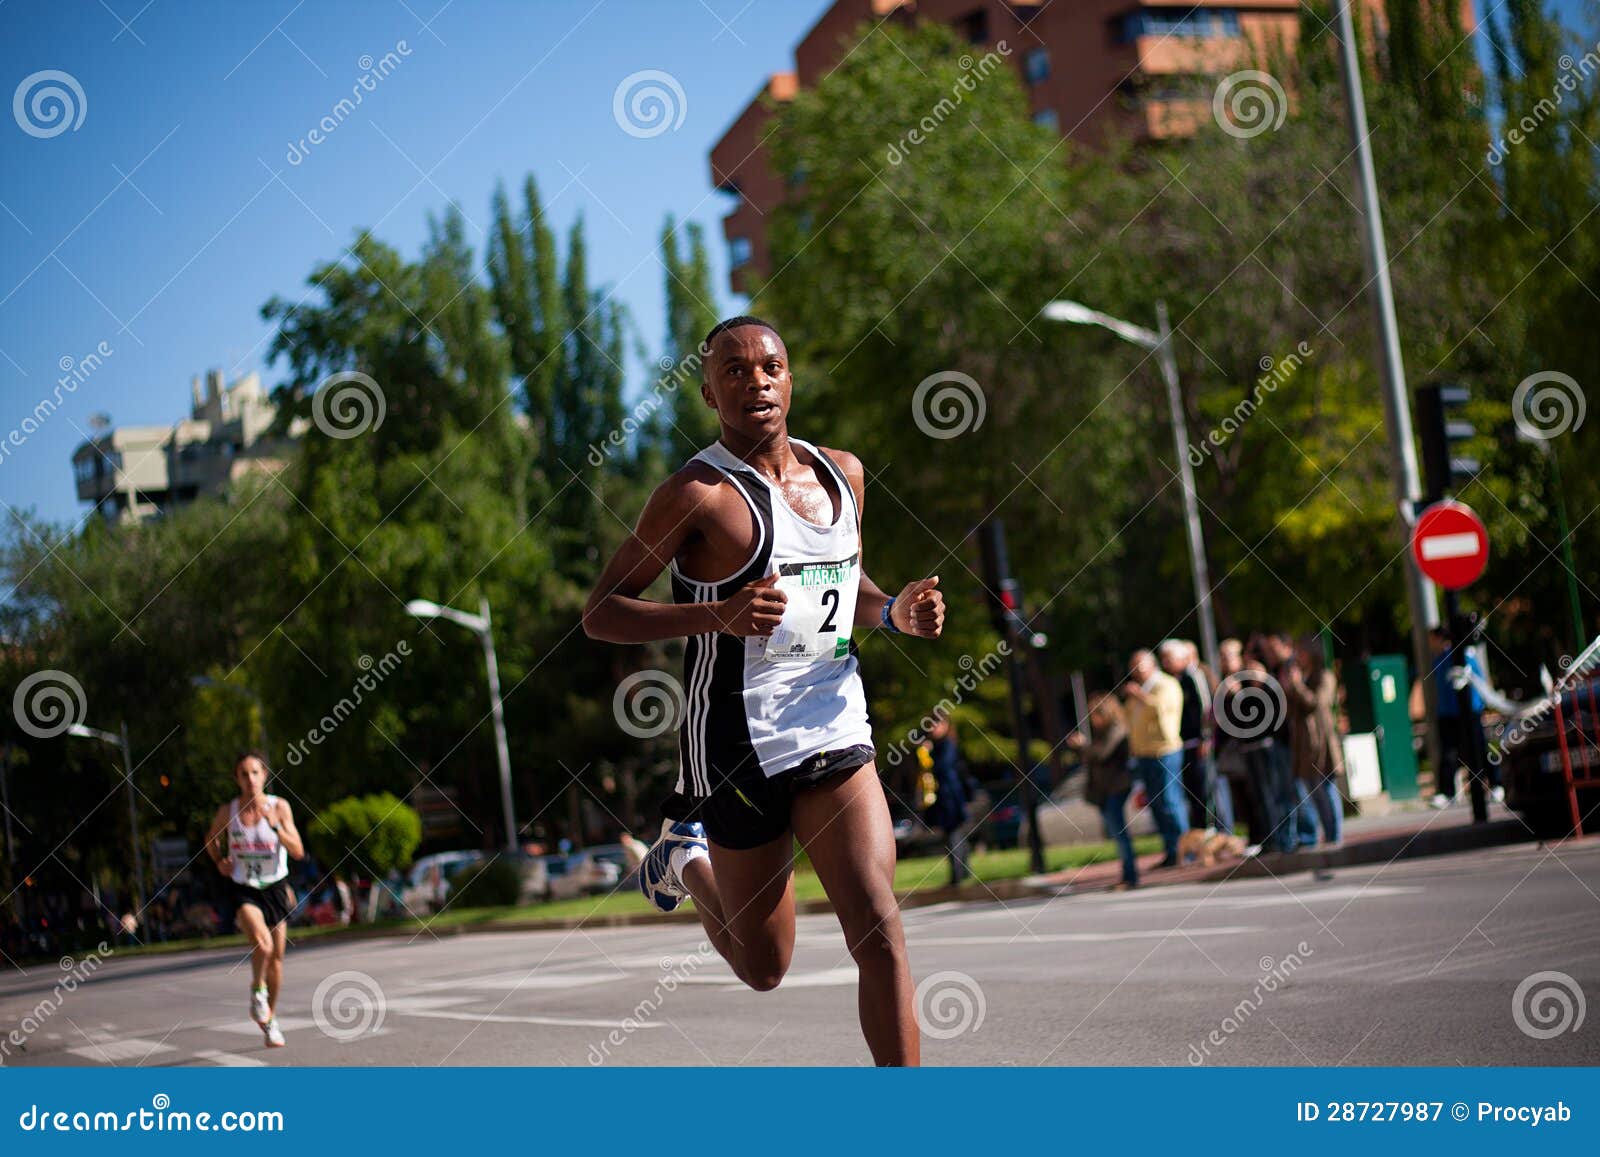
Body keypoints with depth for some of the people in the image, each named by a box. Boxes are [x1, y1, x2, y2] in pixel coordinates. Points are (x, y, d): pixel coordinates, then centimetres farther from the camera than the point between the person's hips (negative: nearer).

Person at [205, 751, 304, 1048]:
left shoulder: (279, 807, -8)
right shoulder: (228, 811, -6)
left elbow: (298, 851, -14)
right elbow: (212, 838, 16)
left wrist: (274, 824, -26)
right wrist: (219, 861, -2)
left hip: (275, 889, 2)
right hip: (243, 889, -1)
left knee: (276, 959, 8)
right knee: (262, 944, -28)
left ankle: (270, 1019, 28)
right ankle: (257, 992, 0)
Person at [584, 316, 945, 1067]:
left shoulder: (844, 472, 8)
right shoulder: (699, 492, -11)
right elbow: (599, 613, -12)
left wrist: (894, 612, 3)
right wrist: (718, 616, -26)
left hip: (835, 732, 4)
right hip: (740, 744, -4)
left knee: (880, 936, -11)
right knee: (765, 969, 12)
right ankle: (686, 858, 41)